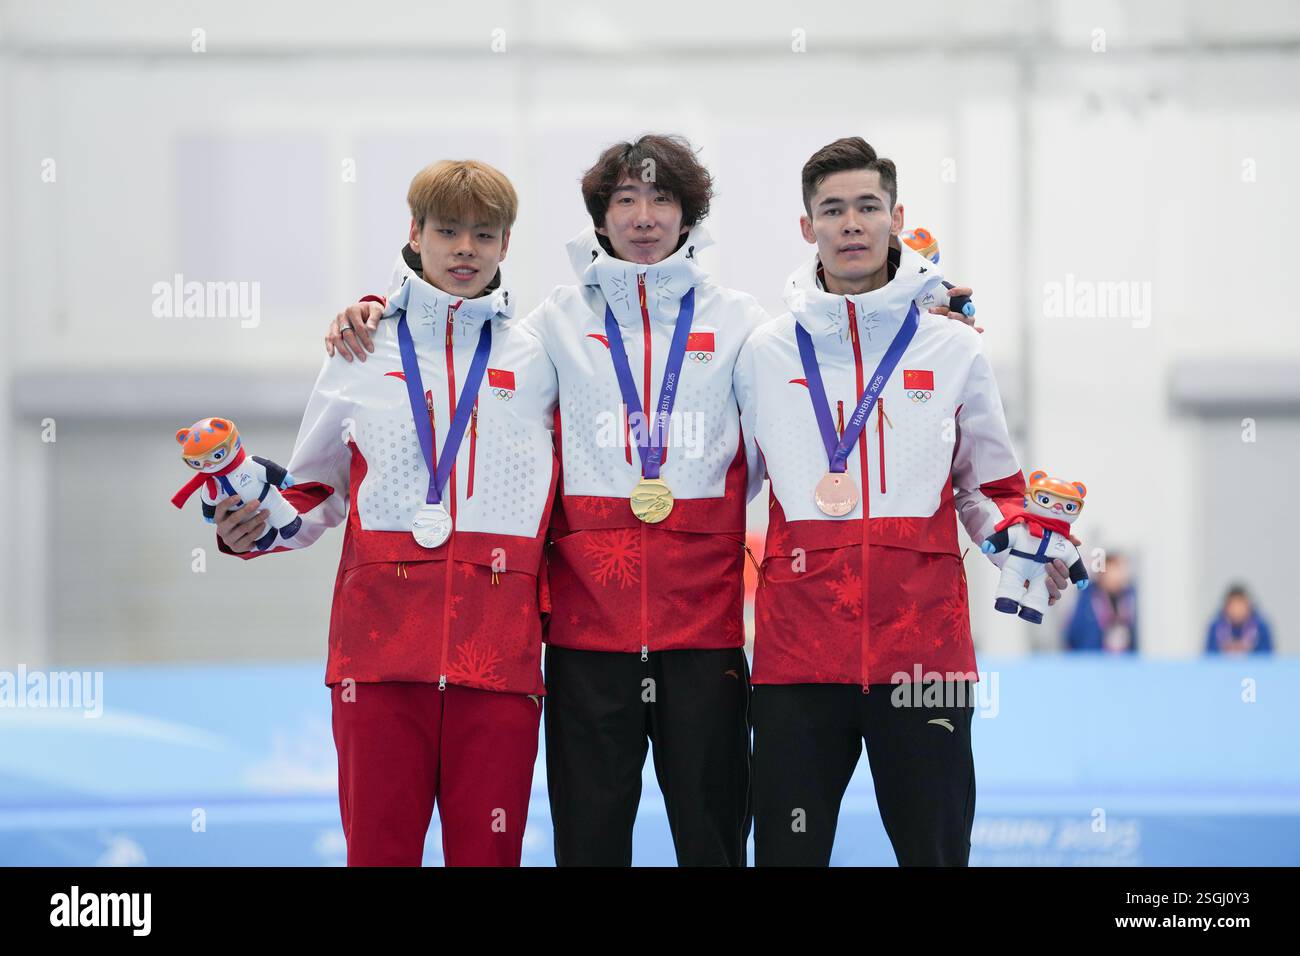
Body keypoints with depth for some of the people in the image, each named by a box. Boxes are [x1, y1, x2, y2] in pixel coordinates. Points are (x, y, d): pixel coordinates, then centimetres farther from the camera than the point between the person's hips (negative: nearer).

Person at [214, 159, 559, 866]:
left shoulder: (537, 359, 11)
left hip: (500, 648, 0)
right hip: (382, 646, 0)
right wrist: (254, 526, 0)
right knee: (379, 849, -1)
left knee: (488, 853, 1)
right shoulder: (364, 352, 12)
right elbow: (316, 491, 17)